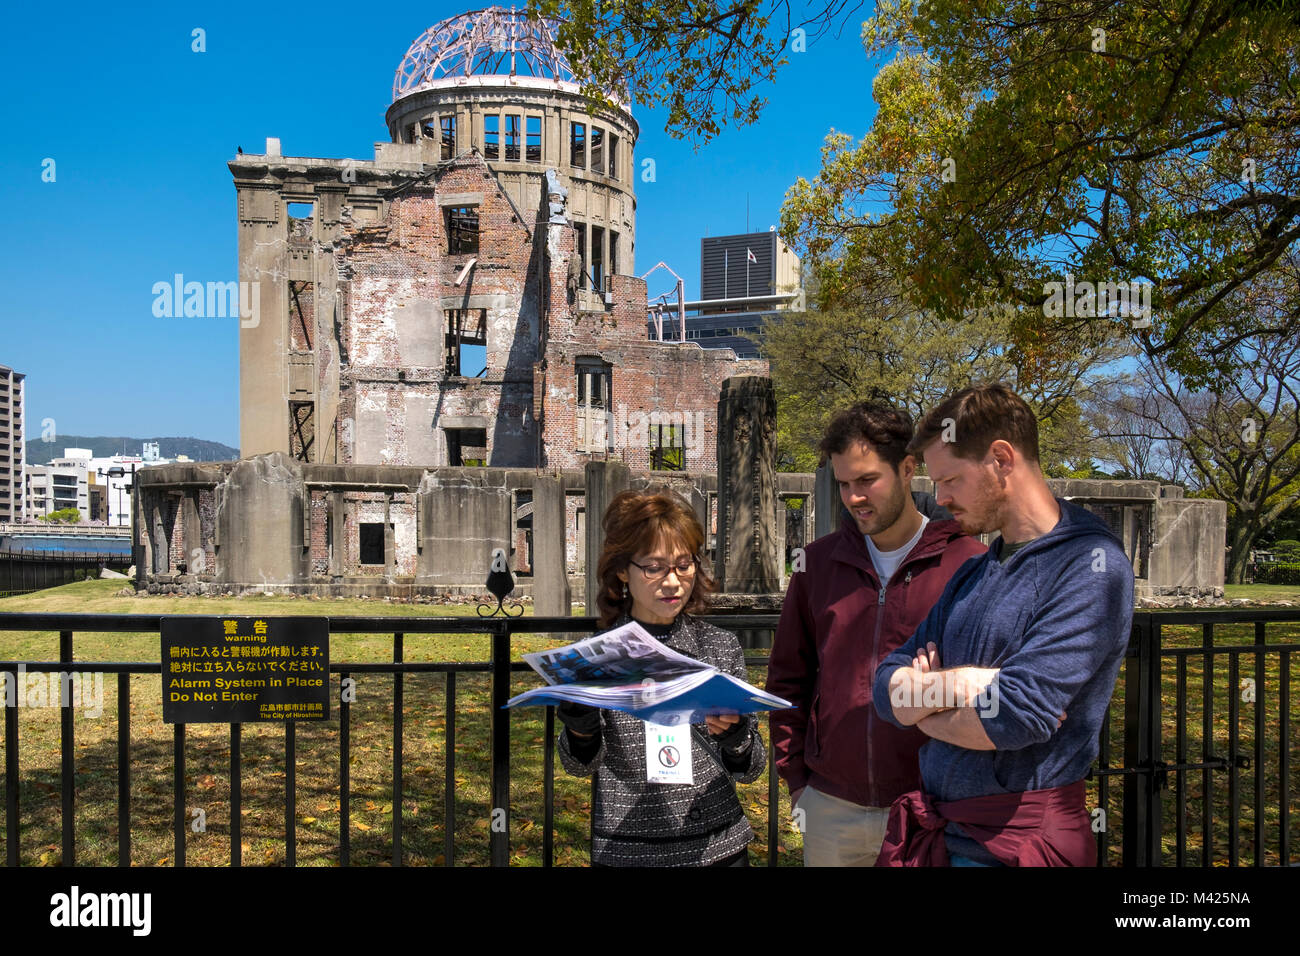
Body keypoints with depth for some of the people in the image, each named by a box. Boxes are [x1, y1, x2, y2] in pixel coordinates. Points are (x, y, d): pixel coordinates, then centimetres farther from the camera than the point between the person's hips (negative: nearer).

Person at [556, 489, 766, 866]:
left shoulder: (721, 646, -2)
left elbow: (751, 769, 1)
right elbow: (579, 765, -6)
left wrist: (735, 737, -19)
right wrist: (581, 726, -26)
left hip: (718, 846, 1)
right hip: (625, 851, -1)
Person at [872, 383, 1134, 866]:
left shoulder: (1091, 565, -14)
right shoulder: (970, 576, 10)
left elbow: (1015, 717, -24)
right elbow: (888, 689, 3)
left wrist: (923, 700, -6)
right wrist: (960, 683, -17)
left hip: (1016, 839, -7)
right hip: (934, 829, 7)